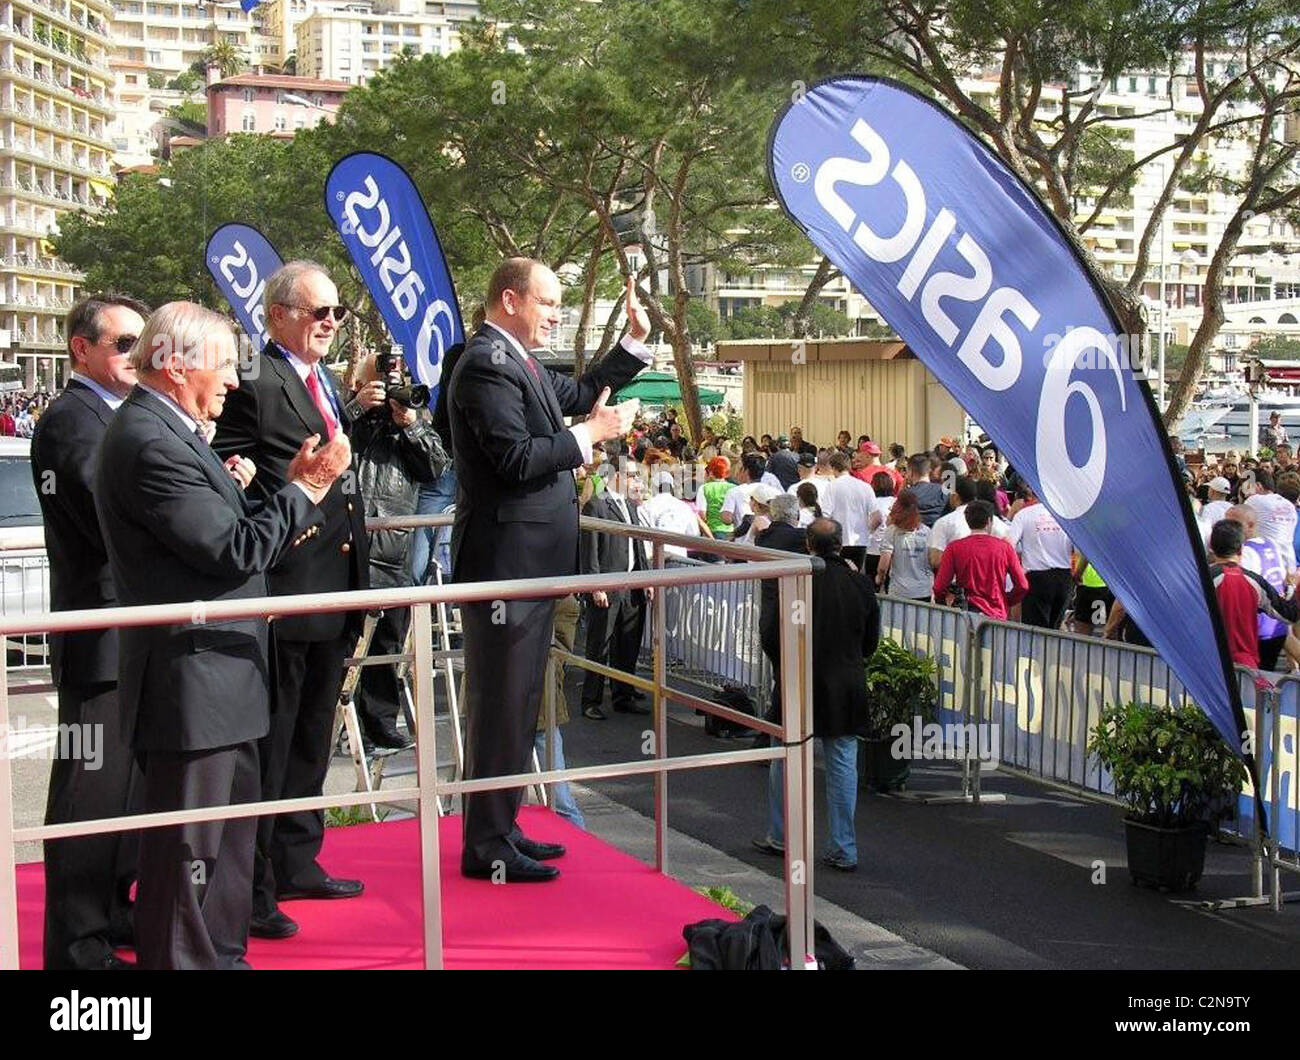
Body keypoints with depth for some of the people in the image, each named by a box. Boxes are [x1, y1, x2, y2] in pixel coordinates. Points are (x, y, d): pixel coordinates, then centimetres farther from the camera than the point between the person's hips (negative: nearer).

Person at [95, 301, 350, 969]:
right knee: (188, 845, 0)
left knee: (231, 832, 20)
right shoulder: (151, 444, -20)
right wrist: (304, 489, -13)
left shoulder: (165, 430, 14)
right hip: (192, 683, -11)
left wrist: (292, 497, 4)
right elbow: (232, 551, -21)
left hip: (218, 672, 11)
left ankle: (220, 955, 33)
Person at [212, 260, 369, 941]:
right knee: (268, 743, 0)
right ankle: (252, 887, 11)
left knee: (312, 738, 19)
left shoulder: (330, 384, 16)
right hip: (282, 594, -9)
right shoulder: (253, 386, -13)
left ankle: (298, 863, 33)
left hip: (334, 591, 9)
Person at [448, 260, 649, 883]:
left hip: (528, 563, 11)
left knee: (517, 703, 17)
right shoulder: (486, 365, -16)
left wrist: (635, 341, 19)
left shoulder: (518, 363, 15)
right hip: (504, 562, -11)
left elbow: (582, 392, 27)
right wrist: (590, 434, -15)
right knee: (500, 704, -4)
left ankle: (500, 827, 27)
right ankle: (486, 848, 4)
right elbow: (517, 458, -24)